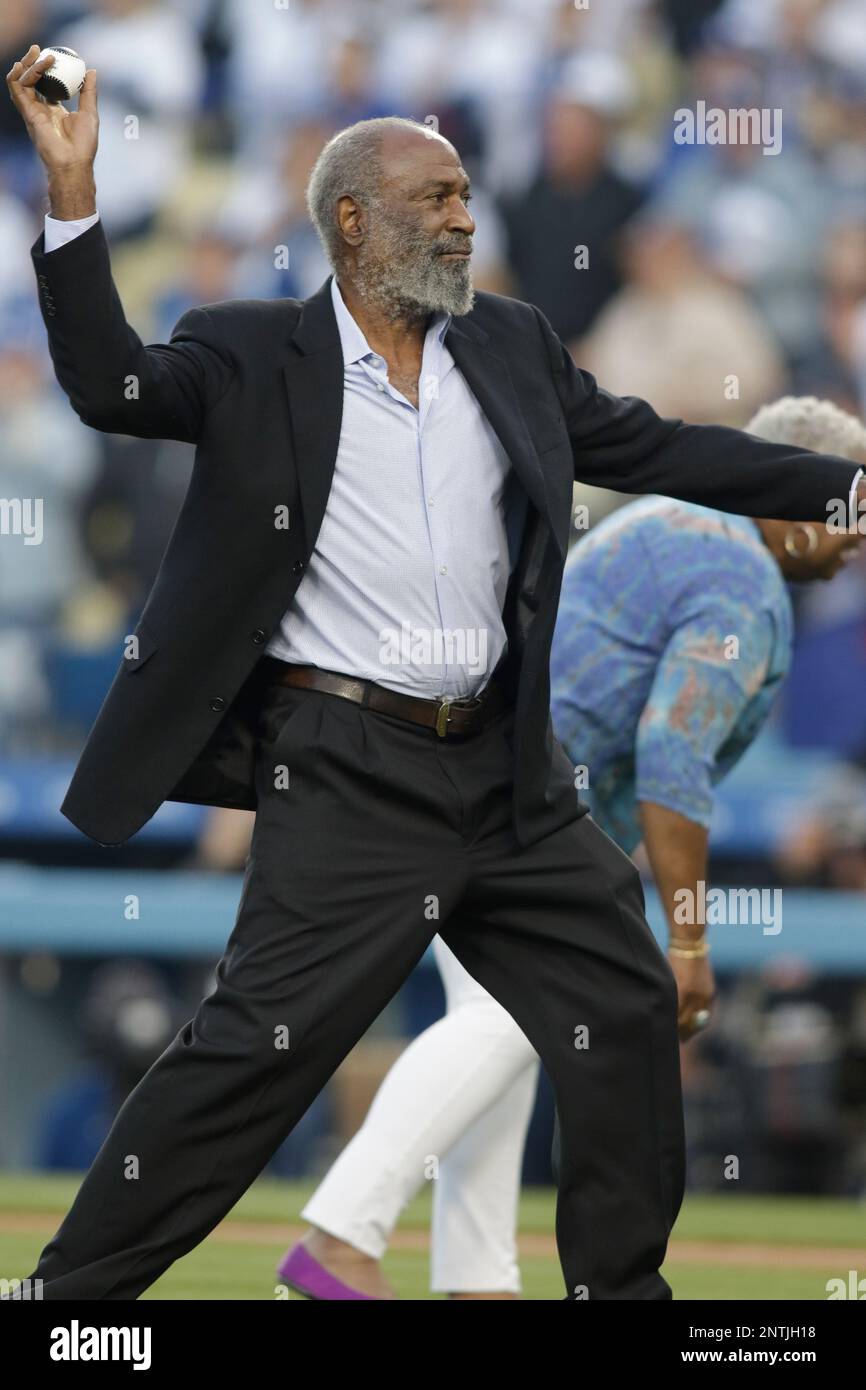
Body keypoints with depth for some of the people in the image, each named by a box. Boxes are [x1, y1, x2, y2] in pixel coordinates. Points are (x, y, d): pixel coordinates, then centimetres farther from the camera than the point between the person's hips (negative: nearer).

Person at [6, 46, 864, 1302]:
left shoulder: (512, 348, 10)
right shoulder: (254, 356, -3)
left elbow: (654, 447, 14)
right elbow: (110, 384, -16)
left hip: (504, 767, 6)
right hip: (348, 771, -6)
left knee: (629, 1005, 9)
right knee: (260, 1044, -12)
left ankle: (622, 1281, 25)